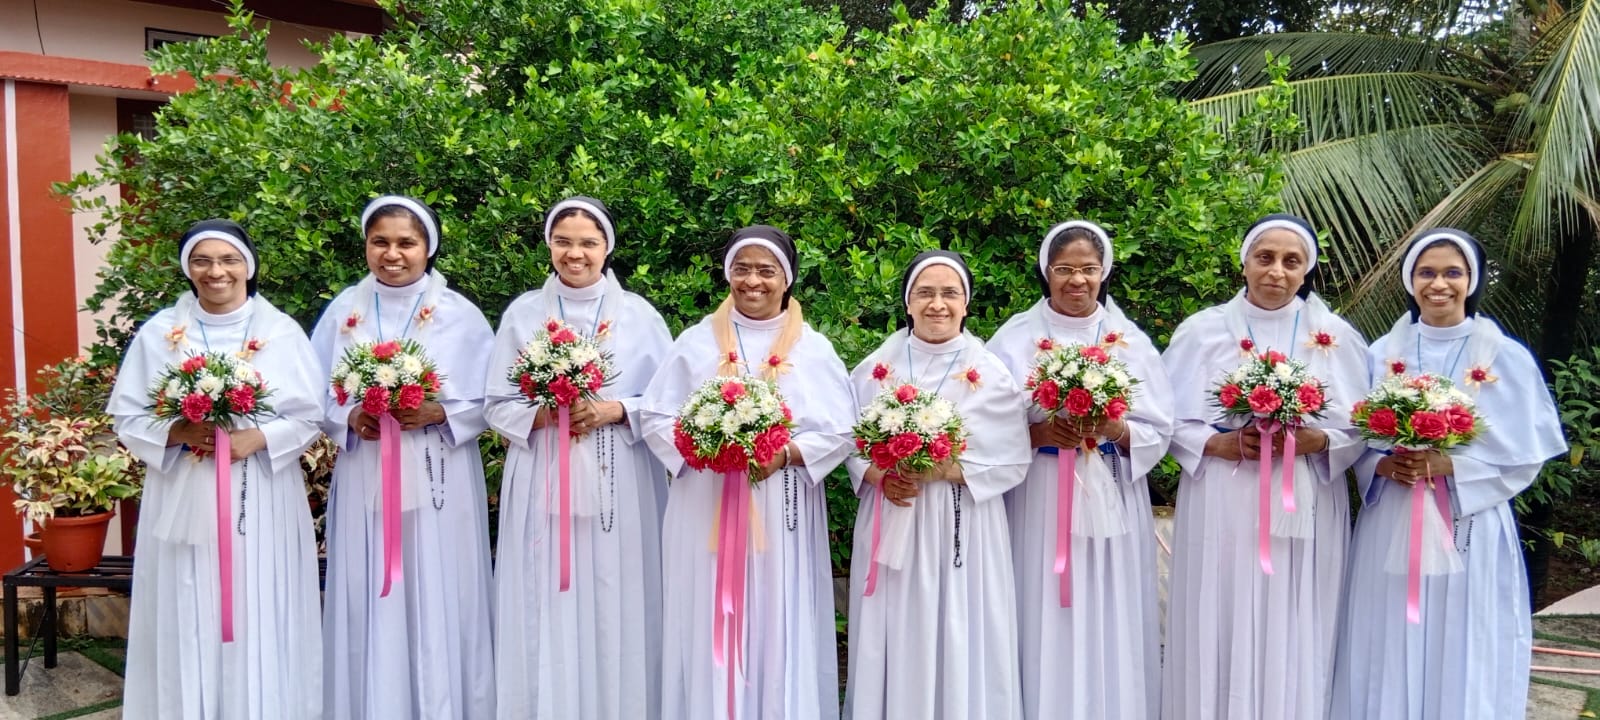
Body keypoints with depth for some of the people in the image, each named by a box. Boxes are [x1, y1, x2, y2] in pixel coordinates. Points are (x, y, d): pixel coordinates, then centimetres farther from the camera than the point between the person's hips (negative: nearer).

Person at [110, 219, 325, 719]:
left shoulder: (282, 331, 1)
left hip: (262, 507, -1)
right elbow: (127, 419, 4)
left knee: (262, 627, 3)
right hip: (184, 505, 1)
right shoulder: (158, 333, 4)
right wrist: (179, 433, -14)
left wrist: (257, 438, -16)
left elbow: (309, 417, 1)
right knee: (188, 628, 4)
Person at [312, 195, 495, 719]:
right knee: (370, 605, 6)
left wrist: (437, 413, -17)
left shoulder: (459, 315, -1)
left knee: (437, 600, 2)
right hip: (365, 481, 2)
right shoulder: (343, 311, 6)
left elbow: (489, 400, -2)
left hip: (438, 483, -2)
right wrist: (350, 418, -11)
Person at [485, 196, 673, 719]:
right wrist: (544, 413, -13)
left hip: (619, 487, 0)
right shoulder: (523, 313, 6)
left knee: (616, 609, 2)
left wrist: (616, 411, -13)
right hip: (544, 485, 1)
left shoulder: (639, 315, 3)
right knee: (547, 613, 2)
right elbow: (497, 406, 5)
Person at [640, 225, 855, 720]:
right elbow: (656, 418, 3)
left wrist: (787, 453, -16)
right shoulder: (696, 342, 6)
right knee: (710, 626, 4)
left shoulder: (814, 349, 4)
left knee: (780, 629, 3)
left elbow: (841, 432, 1)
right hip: (706, 510, 1)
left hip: (784, 516, 0)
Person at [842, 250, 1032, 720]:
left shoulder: (991, 373, -3)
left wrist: (940, 471, -17)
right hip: (890, 525, 2)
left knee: (958, 642, 4)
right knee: (894, 643, 8)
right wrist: (880, 477, -13)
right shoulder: (877, 367, 4)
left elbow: (1011, 462, -6)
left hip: (962, 527, -2)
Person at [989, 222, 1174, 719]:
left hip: (1113, 501, 2)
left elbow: (1159, 430, 3)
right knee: (1045, 629, 1)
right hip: (1040, 503, -1)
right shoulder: (1014, 339, 1)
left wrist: (1113, 429, -16)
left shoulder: (1130, 341, 6)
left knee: (1112, 629, 5)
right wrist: (1038, 434, -18)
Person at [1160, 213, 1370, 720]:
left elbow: (1361, 429, 4)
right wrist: (1217, 443, -14)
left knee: (1294, 638, 4)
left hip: (1305, 508, 1)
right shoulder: (1203, 331, 2)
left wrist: (1315, 441, -15)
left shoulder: (1336, 336, 4)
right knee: (1220, 632, 3)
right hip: (1221, 506, 0)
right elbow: (1169, 419, 2)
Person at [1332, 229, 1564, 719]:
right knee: (1389, 655, 7)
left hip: (1468, 528, -2)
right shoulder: (1382, 354, 5)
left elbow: (1526, 453, -4)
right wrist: (1382, 465, -13)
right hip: (1390, 525, 2)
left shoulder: (1506, 358, -2)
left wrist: (1450, 466, -16)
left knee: (1462, 657, 5)